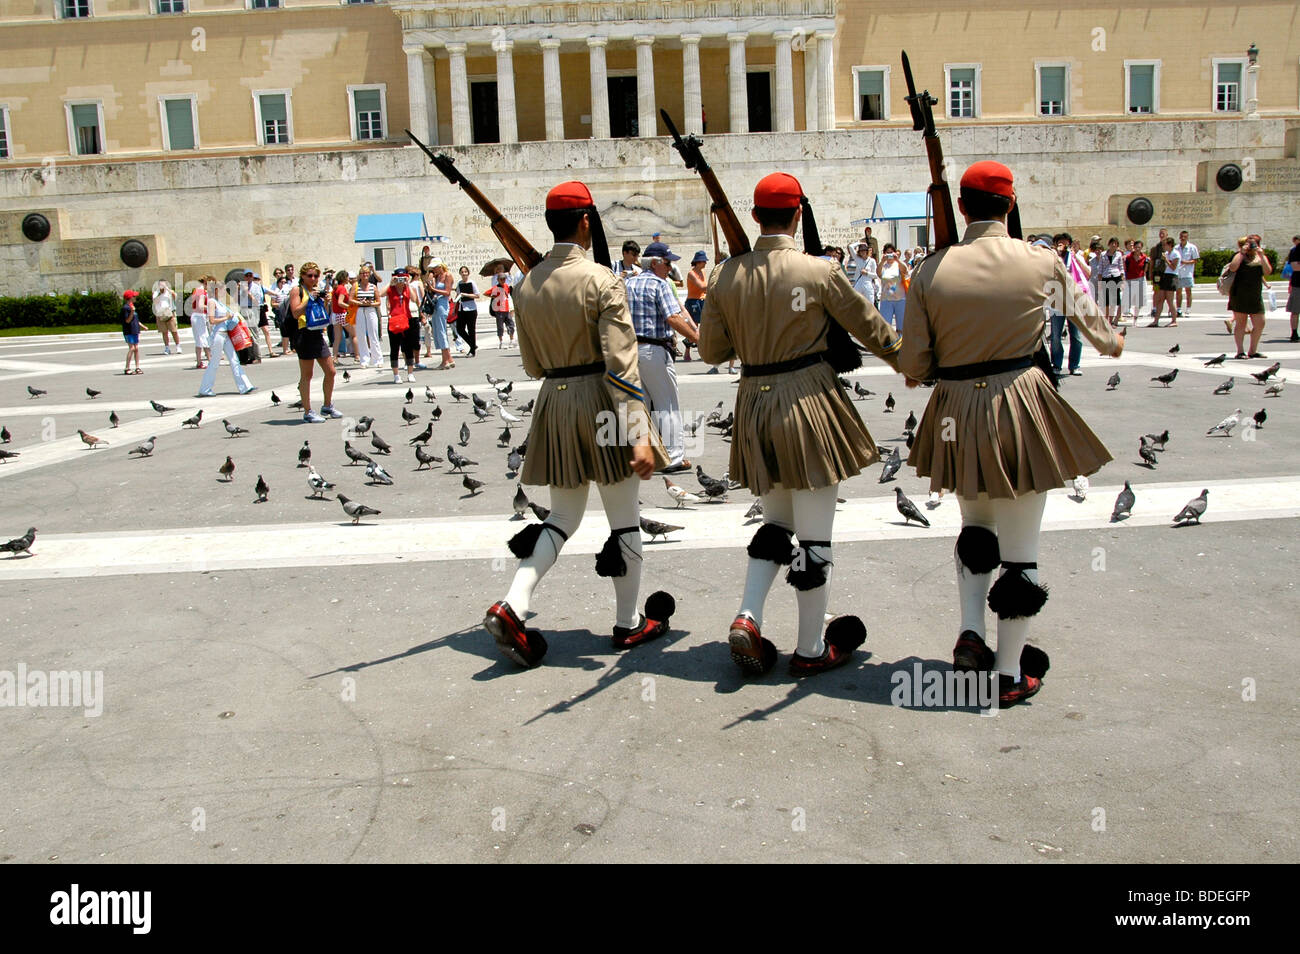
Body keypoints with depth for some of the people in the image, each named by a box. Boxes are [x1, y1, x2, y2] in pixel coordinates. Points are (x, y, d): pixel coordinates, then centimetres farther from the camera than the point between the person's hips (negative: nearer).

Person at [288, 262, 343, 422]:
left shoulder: (317, 290, 19)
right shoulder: (297, 290, -1)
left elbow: (325, 315, 20)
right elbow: (295, 313, -13)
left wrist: (325, 301, 3)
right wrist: (310, 298, -15)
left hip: (318, 334, 7)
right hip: (304, 335, -7)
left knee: (330, 372, 9)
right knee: (306, 375, -2)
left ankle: (327, 406, 25)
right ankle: (307, 412, 2)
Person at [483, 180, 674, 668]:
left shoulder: (526, 285, 5)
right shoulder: (602, 280, -14)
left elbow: (532, 364, 12)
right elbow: (621, 365, -19)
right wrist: (639, 435, -21)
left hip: (553, 404, 6)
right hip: (600, 403, -5)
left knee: (563, 516, 16)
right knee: (624, 515, 10)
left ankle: (512, 605, 1)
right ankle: (629, 623, 22)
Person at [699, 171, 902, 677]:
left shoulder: (725, 275, 0)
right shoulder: (820, 271, -10)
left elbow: (711, 350, 6)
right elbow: (869, 326, 3)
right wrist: (905, 359, 21)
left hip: (753, 405, 5)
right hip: (809, 401, -4)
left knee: (776, 521, 21)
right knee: (813, 532, 5)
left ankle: (746, 619, 7)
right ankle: (812, 650, 15)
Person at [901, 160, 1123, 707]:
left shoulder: (930, 272, -3)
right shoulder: (1042, 263, -4)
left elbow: (912, 366, -2)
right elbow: (1087, 315, 17)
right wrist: (1111, 343, 39)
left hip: (956, 415, 2)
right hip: (1021, 409, -2)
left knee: (975, 525, 25)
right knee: (1020, 547, 6)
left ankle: (970, 633, 15)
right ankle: (1009, 675, 14)